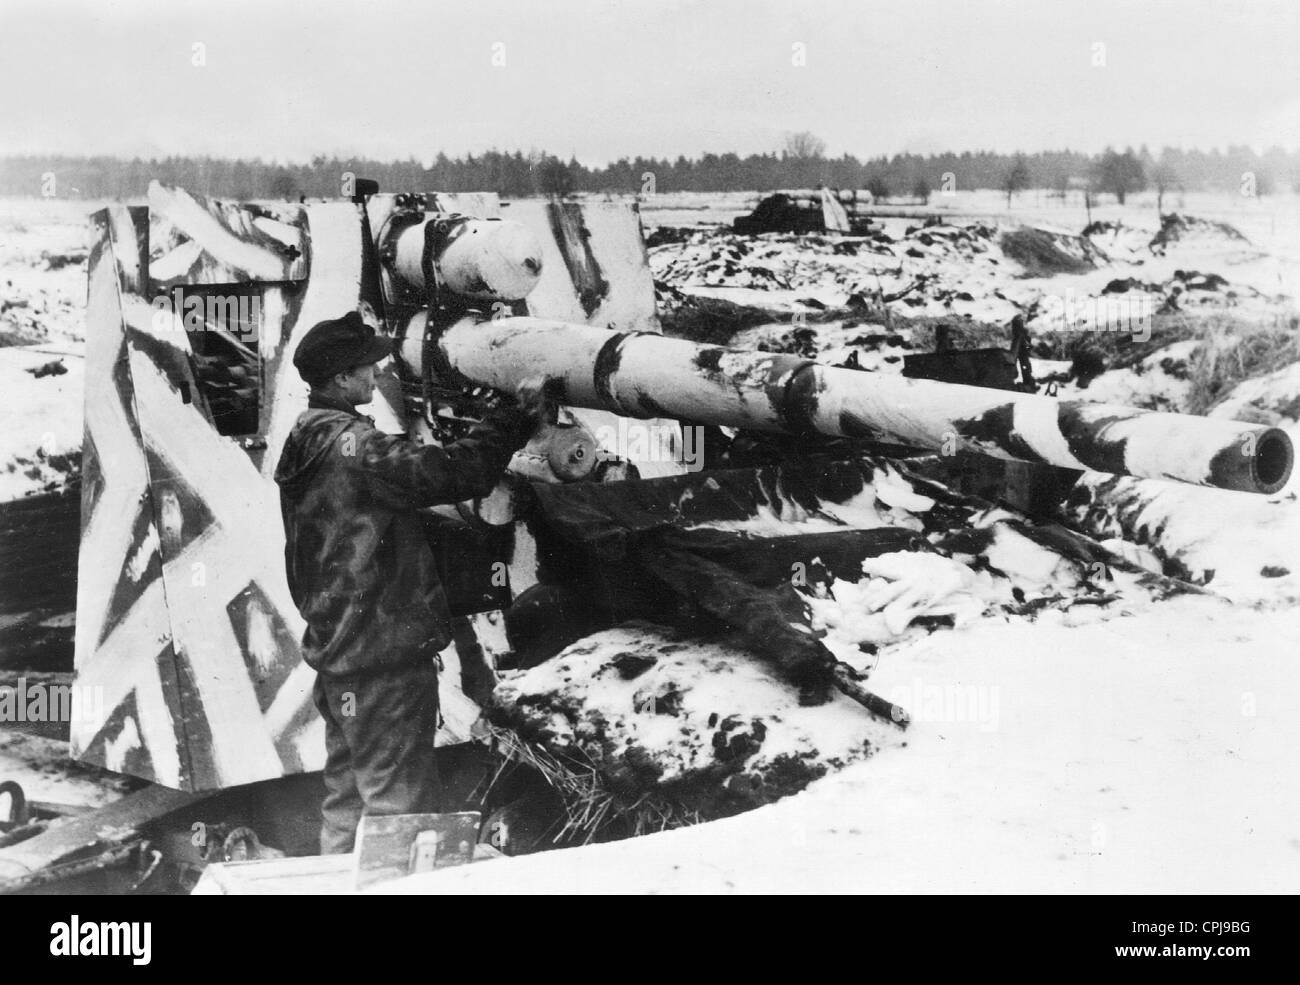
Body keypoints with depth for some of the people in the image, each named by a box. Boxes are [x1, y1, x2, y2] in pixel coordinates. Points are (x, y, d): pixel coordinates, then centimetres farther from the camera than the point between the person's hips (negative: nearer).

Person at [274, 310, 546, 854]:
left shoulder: (307, 444, 12)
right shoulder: (354, 448, -19)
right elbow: (453, 473, -22)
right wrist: (517, 417, -11)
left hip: (336, 653, 10)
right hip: (384, 655, -10)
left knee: (346, 798, 19)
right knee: (399, 802, -2)